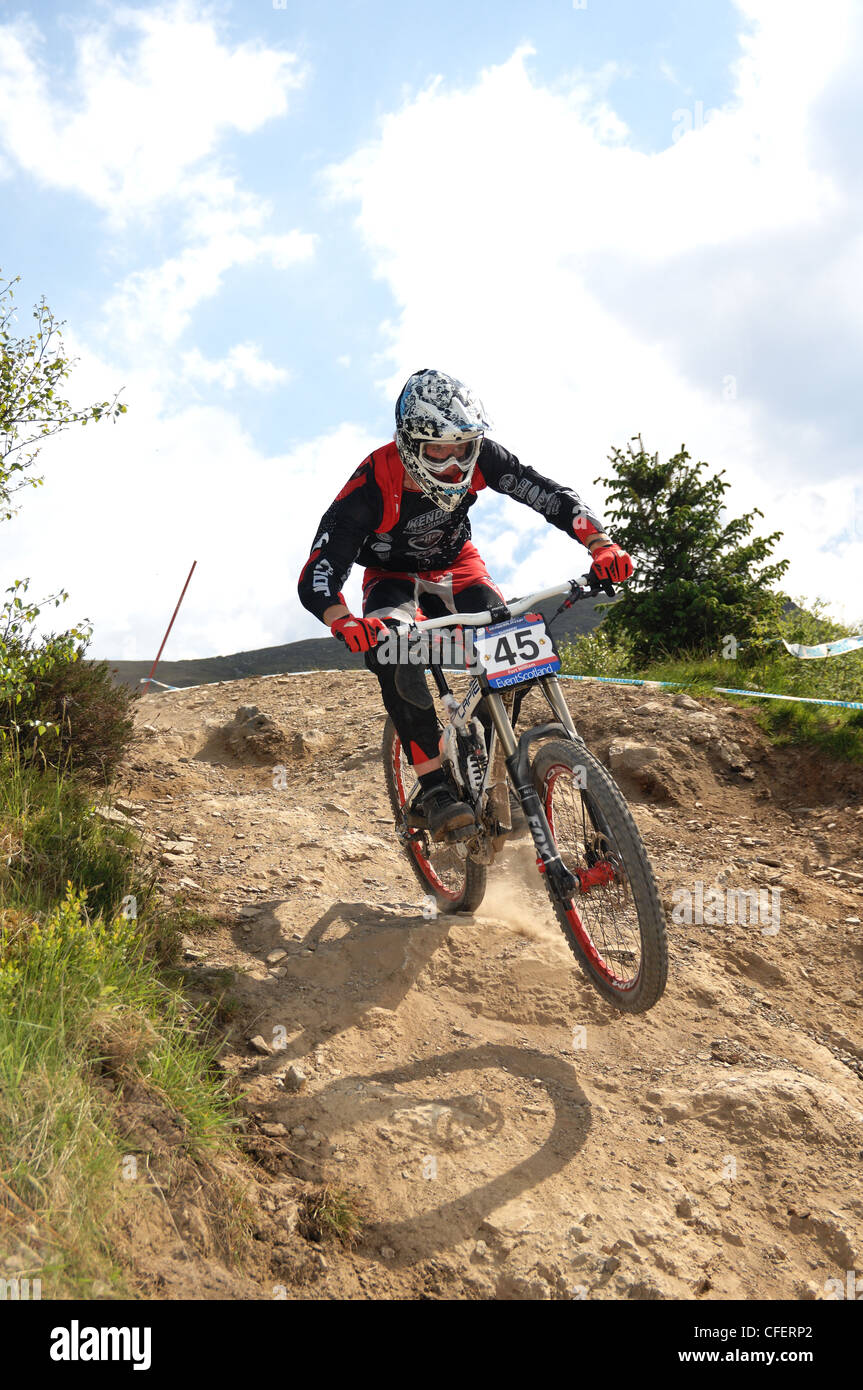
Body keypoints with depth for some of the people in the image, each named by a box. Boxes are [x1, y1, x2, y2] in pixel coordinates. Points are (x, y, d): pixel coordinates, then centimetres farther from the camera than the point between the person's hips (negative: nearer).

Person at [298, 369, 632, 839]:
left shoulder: (480, 457, -26)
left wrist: (602, 545, -41)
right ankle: (436, 791, -29)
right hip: (393, 576, -3)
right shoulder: (372, 486, -34)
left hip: (456, 566, 3)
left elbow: (553, 496, -23)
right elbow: (316, 579, -38)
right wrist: (345, 623, -60)